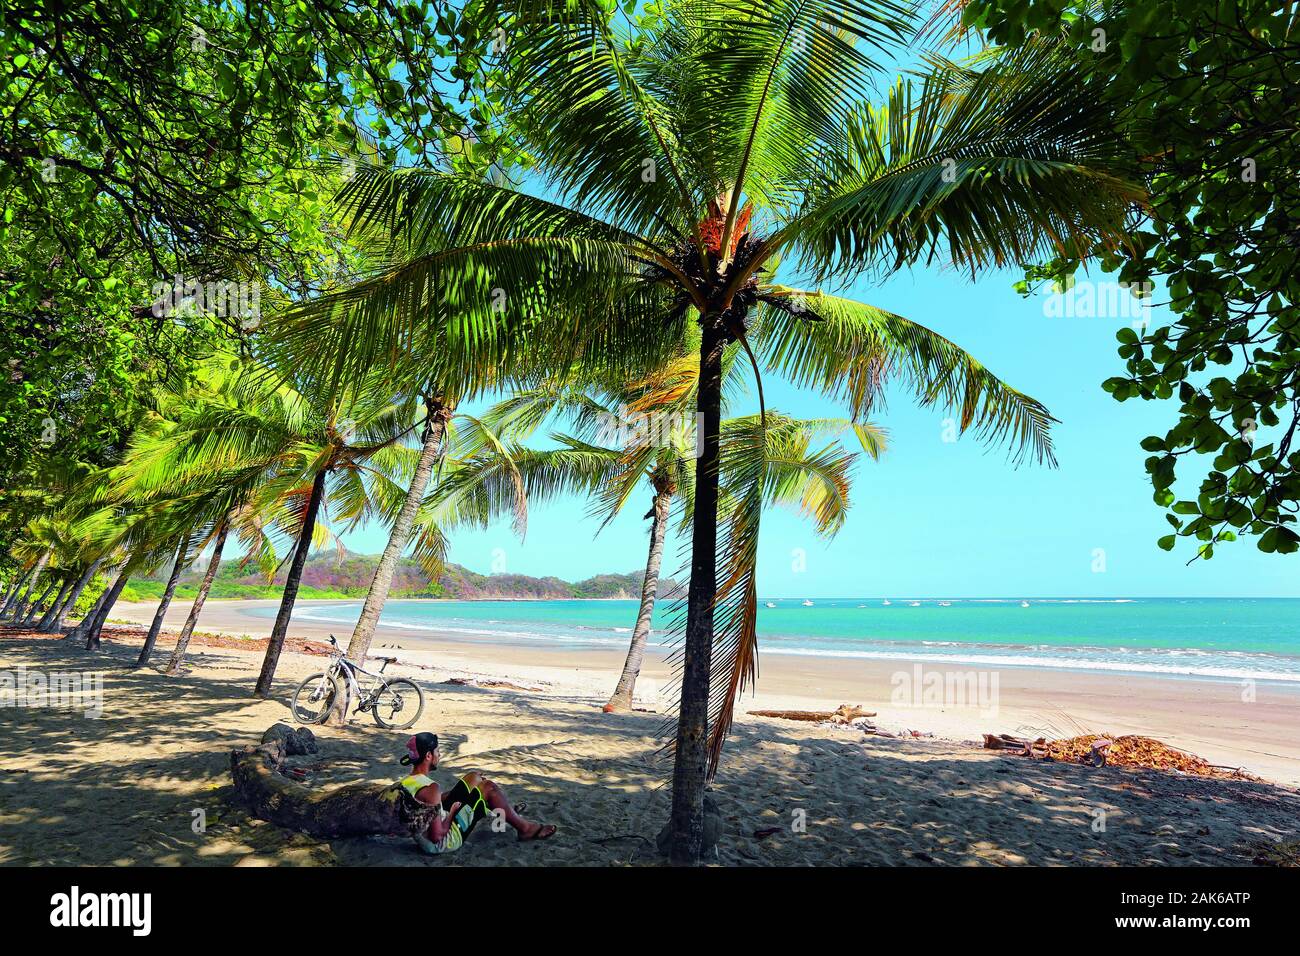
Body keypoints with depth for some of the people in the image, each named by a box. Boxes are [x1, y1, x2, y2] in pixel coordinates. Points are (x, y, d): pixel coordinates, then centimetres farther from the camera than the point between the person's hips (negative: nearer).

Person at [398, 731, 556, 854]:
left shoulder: (407, 782, -4)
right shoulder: (431, 789, -31)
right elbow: (437, 836, -29)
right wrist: (452, 812, -13)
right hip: (445, 842, -9)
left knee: (474, 776, 13)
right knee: (489, 787, -4)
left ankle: (507, 812, 34)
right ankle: (524, 827, 14)